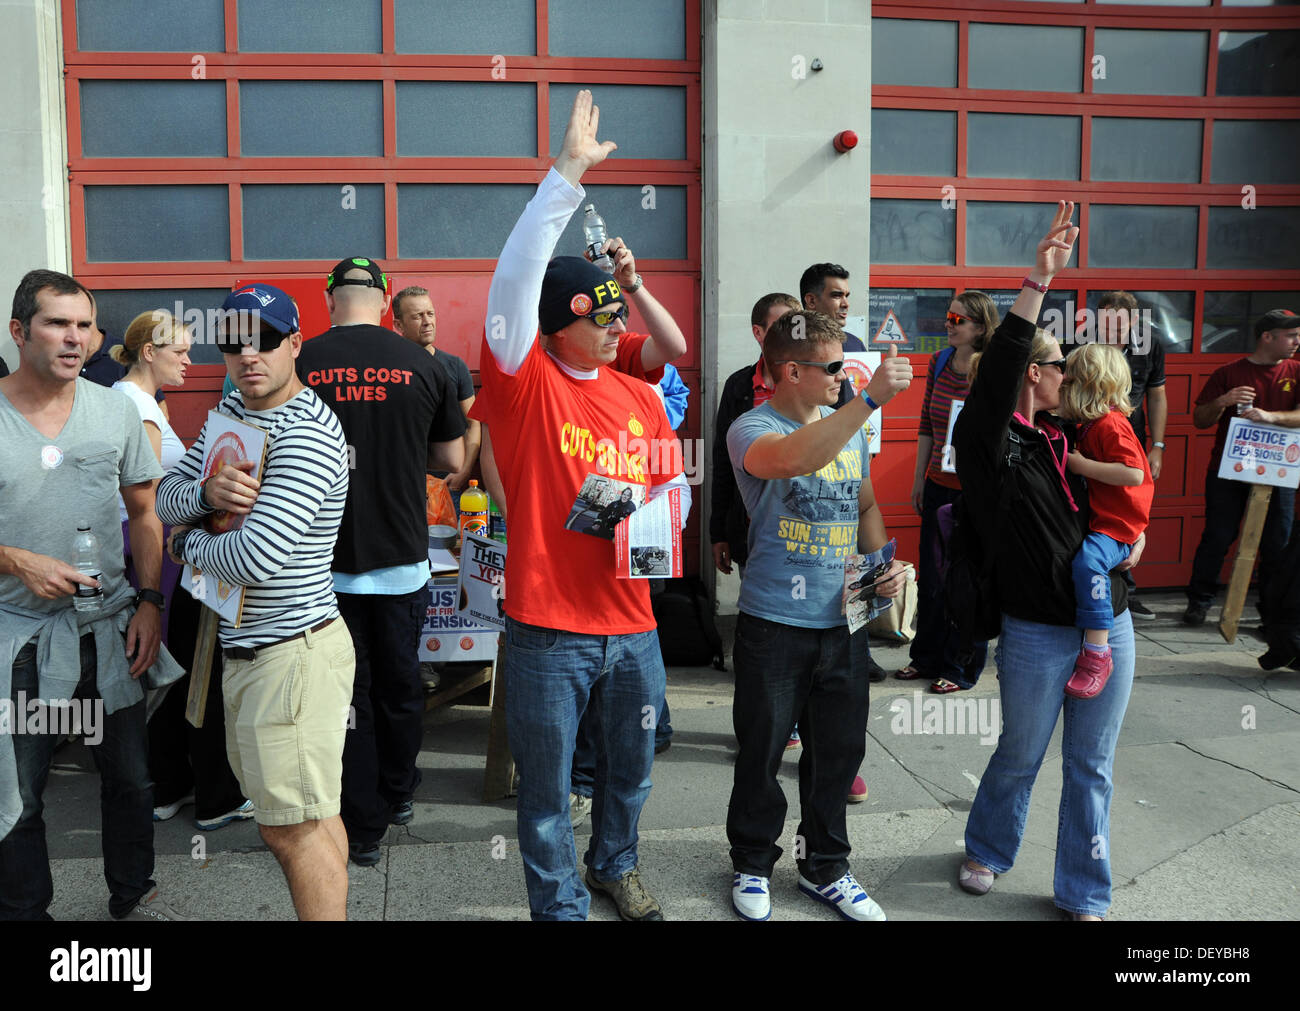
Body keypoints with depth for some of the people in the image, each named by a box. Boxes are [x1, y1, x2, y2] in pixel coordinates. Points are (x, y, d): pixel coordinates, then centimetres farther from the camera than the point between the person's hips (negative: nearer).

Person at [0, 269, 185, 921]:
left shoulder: (114, 410, 1)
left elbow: (144, 512, 8)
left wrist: (149, 602, 0)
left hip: (110, 626, 3)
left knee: (130, 776, 13)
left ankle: (134, 898, 34)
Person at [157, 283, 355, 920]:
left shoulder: (307, 435, -20)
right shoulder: (230, 412, 11)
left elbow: (257, 557, -27)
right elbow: (164, 499, 12)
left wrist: (188, 544, -6)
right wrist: (205, 492, -11)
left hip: (293, 650, -9)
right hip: (243, 647, 10)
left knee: (291, 825, -2)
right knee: (303, 815, 20)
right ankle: (329, 909, 34)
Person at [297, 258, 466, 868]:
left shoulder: (299, 364, -8)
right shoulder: (424, 366, -5)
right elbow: (452, 461, 4)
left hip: (328, 560, -1)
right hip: (402, 556, 1)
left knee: (349, 693, 9)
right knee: (400, 683, 19)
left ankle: (362, 832, 18)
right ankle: (399, 796, 37)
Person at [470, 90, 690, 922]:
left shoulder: (638, 397, 7)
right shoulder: (524, 383, -8)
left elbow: (673, 482, 16)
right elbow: (516, 276, -21)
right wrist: (569, 173, -23)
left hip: (632, 624, 5)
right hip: (549, 628, -5)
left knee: (631, 769, 23)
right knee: (548, 790, 8)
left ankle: (616, 866, 49)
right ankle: (560, 905, 30)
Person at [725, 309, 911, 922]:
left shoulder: (849, 427, 10)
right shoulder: (752, 429, -12)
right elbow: (795, 459, -36)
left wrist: (884, 561, 3)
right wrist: (871, 397, -37)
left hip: (843, 620, 6)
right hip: (774, 623, -5)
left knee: (839, 751, 14)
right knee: (762, 752, 9)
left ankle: (824, 867, 34)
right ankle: (752, 864, 31)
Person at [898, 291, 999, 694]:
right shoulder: (940, 361, 5)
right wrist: (919, 476, 12)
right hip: (938, 487, 6)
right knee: (930, 576, 15)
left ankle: (962, 668, 21)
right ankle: (926, 657, 31)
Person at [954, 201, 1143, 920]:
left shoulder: (1065, 440, 9)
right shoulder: (990, 441, -11)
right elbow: (999, 367, -29)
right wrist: (1040, 277, -33)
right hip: (1037, 634, -6)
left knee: (1091, 767, 14)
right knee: (1020, 757, 12)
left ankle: (1084, 895, 30)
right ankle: (987, 852, 39)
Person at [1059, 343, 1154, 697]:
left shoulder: (1111, 425, -16)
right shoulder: (1090, 426, 15)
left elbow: (1134, 474, -28)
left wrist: (1082, 465, -23)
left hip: (1116, 527, -11)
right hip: (1094, 521, 12)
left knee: (1088, 561, -38)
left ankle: (1097, 653, -37)